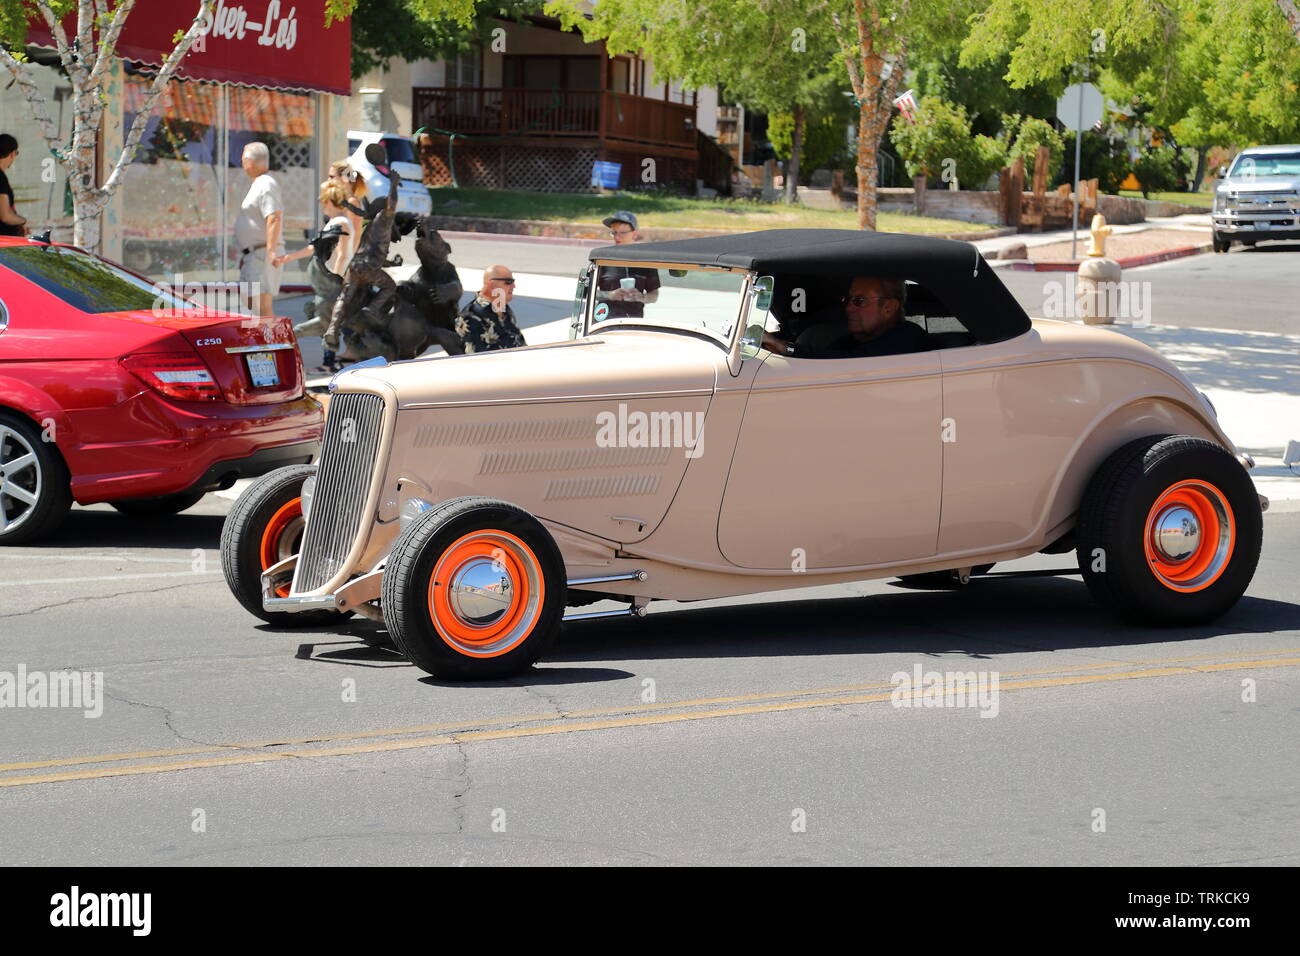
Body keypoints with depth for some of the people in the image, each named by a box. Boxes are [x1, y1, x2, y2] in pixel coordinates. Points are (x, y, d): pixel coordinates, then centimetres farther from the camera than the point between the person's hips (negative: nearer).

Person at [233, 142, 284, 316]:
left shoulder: (266, 185, -13)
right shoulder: (258, 184, 20)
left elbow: (274, 219, -24)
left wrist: (271, 251, -28)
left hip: (262, 253, -11)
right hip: (253, 254, 11)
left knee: (261, 305, -16)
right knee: (251, 303, 13)